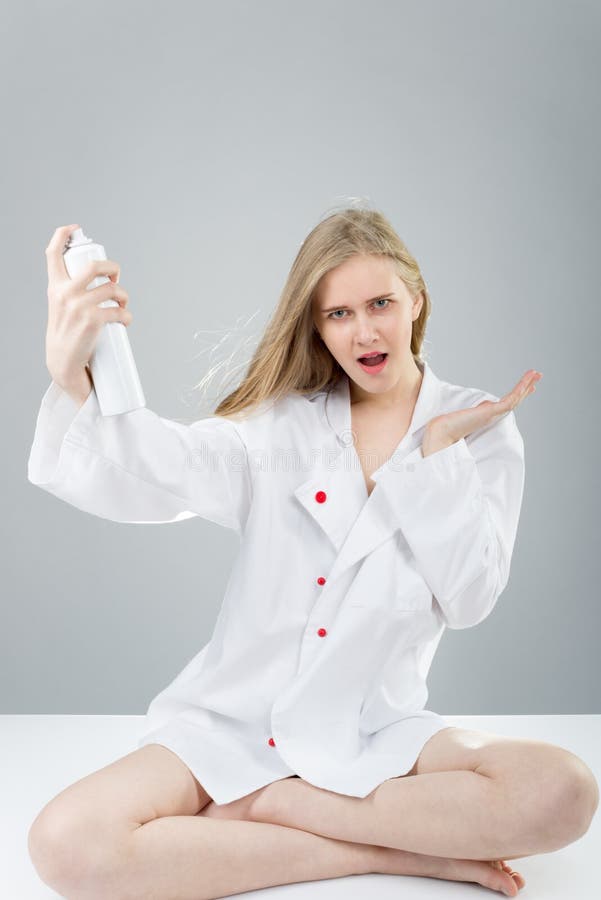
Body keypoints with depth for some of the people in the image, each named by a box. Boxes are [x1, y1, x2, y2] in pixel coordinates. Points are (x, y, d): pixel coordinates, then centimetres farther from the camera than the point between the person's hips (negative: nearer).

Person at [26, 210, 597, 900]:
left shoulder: (480, 429, 3)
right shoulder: (284, 420, 3)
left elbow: (469, 599, -6)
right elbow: (165, 470, -17)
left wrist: (437, 448, -10)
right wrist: (72, 378, -35)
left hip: (375, 731, 0)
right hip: (236, 718, 1)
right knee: (68, 844, -25)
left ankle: (264, 805, -14)